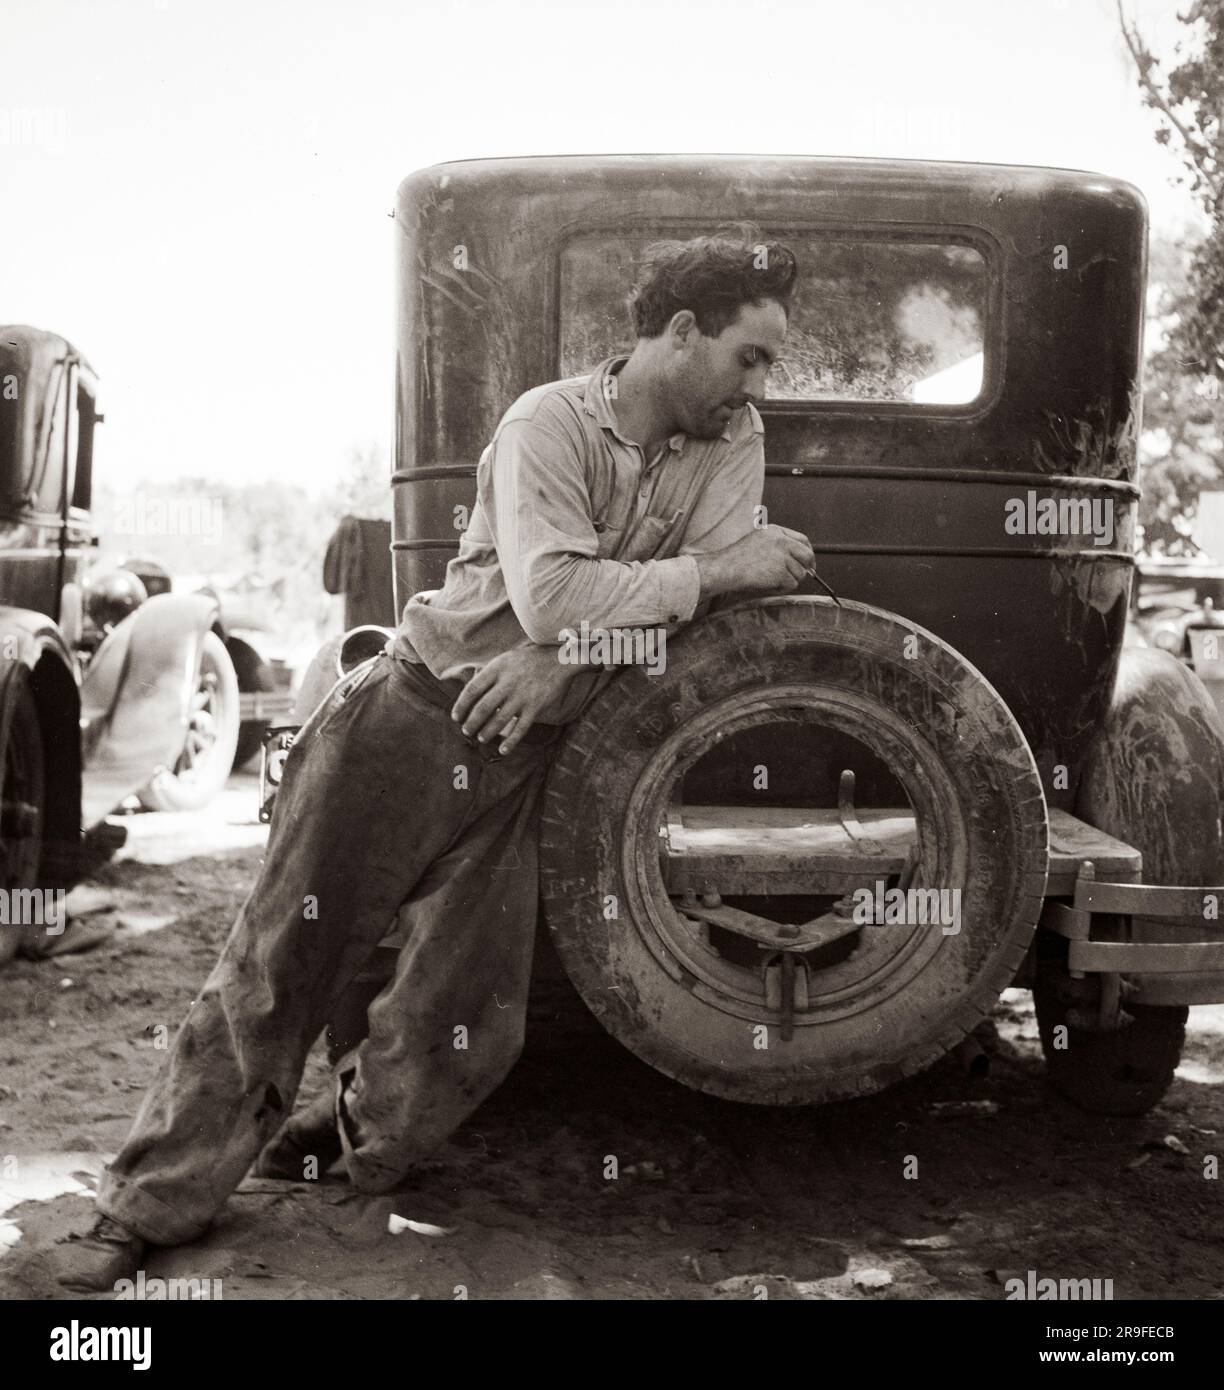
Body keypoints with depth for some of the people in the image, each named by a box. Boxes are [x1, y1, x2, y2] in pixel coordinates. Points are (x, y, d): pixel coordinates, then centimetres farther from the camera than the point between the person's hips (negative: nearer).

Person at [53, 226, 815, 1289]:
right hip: (411, 718, -4)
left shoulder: (735, 438, 4)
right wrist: (718, 570, -18)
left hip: (522, 757, 5)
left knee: (471, 1021, 2)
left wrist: (564, 660, -17)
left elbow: (725, 598, -6)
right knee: (278, 963, 1)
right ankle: (153, 1204, 15)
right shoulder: (549, 423, -12)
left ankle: (355, 1131, 33)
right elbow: (550, 598, -25)